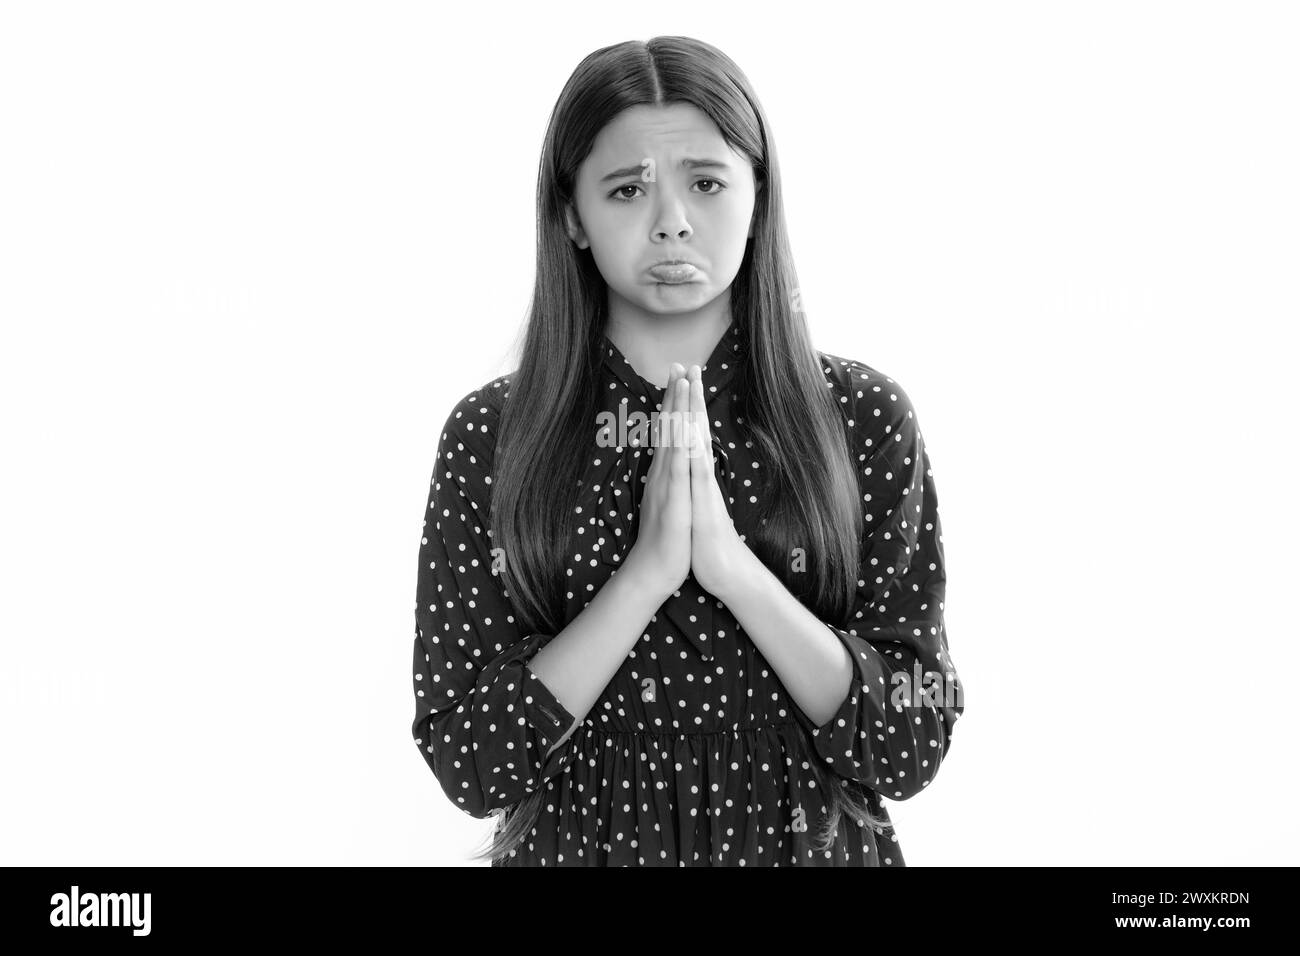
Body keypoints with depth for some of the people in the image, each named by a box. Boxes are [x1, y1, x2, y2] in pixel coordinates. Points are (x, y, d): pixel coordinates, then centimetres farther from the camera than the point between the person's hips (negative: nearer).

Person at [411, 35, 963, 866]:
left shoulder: (864, 418, -9)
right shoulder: (488, 435, -10)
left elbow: (910, 748, -12)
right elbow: (468, 765, -13)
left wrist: (733, 567, -24)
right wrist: (645, 574, -24)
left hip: (810, 842, 1)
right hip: (577, 843, 0)